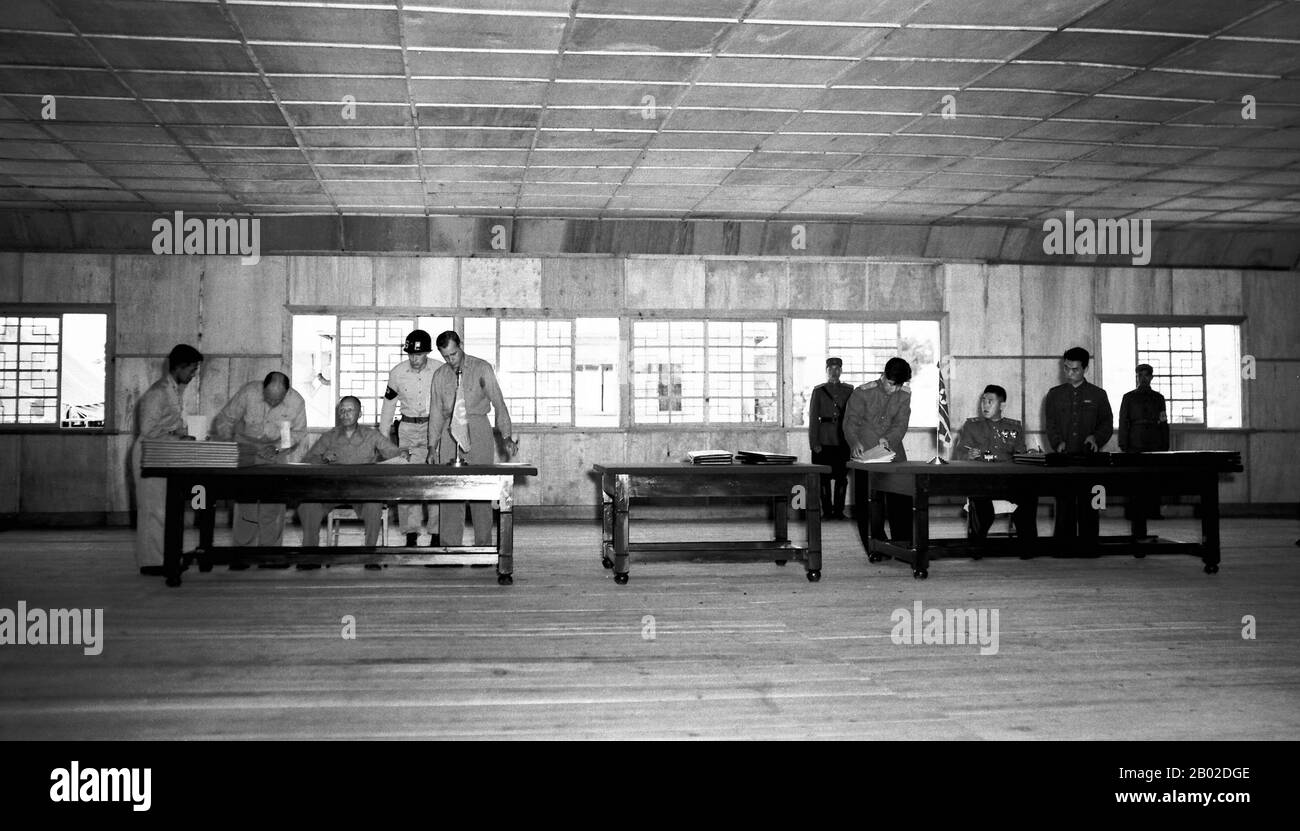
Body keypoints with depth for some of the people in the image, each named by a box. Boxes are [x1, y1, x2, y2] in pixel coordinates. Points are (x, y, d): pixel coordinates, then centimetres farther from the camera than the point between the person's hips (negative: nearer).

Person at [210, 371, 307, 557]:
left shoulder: (297, 402, -17)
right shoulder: (248, 392, -22)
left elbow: (299, 432, -2)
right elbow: (225, 420, -10)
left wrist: (277, 446, -17)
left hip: (276, 453, 1)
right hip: (246, 449, -1)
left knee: (274, 504, -5)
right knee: (246, 502, -9)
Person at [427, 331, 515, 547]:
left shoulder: (482, 369, 1)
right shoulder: (439, 375, 11)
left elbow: (498, 402, 0)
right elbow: (436, 412, 13)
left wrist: (507, 436, -8)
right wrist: (432, 445, 8)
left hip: (478, 432, -3)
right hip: (450, 433, 3)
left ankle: (483, 543, 2)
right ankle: (449, 544, 3)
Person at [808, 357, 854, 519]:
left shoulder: (848, 391, 8)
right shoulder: (818, 390, 5)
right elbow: (813, 417, 2)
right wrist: (814, 442, -5)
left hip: (843, 440, 1)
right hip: (824, 441, -1)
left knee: (842, 477, 0)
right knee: (824, 477, 0)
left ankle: (839, 510, 7)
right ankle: (827, 510, 6)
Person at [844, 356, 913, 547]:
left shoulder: (904, 395, 3)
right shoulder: (863, 392, -8)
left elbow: (901, 424, -3)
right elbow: (850, 422, -9)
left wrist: (888, 439, -23)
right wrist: (854, 442, -28)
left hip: (894, 454, 3)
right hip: (865, 456, -3)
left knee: (901, 501, 1)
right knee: (869, 504, -4)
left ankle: (904, 545, 10)